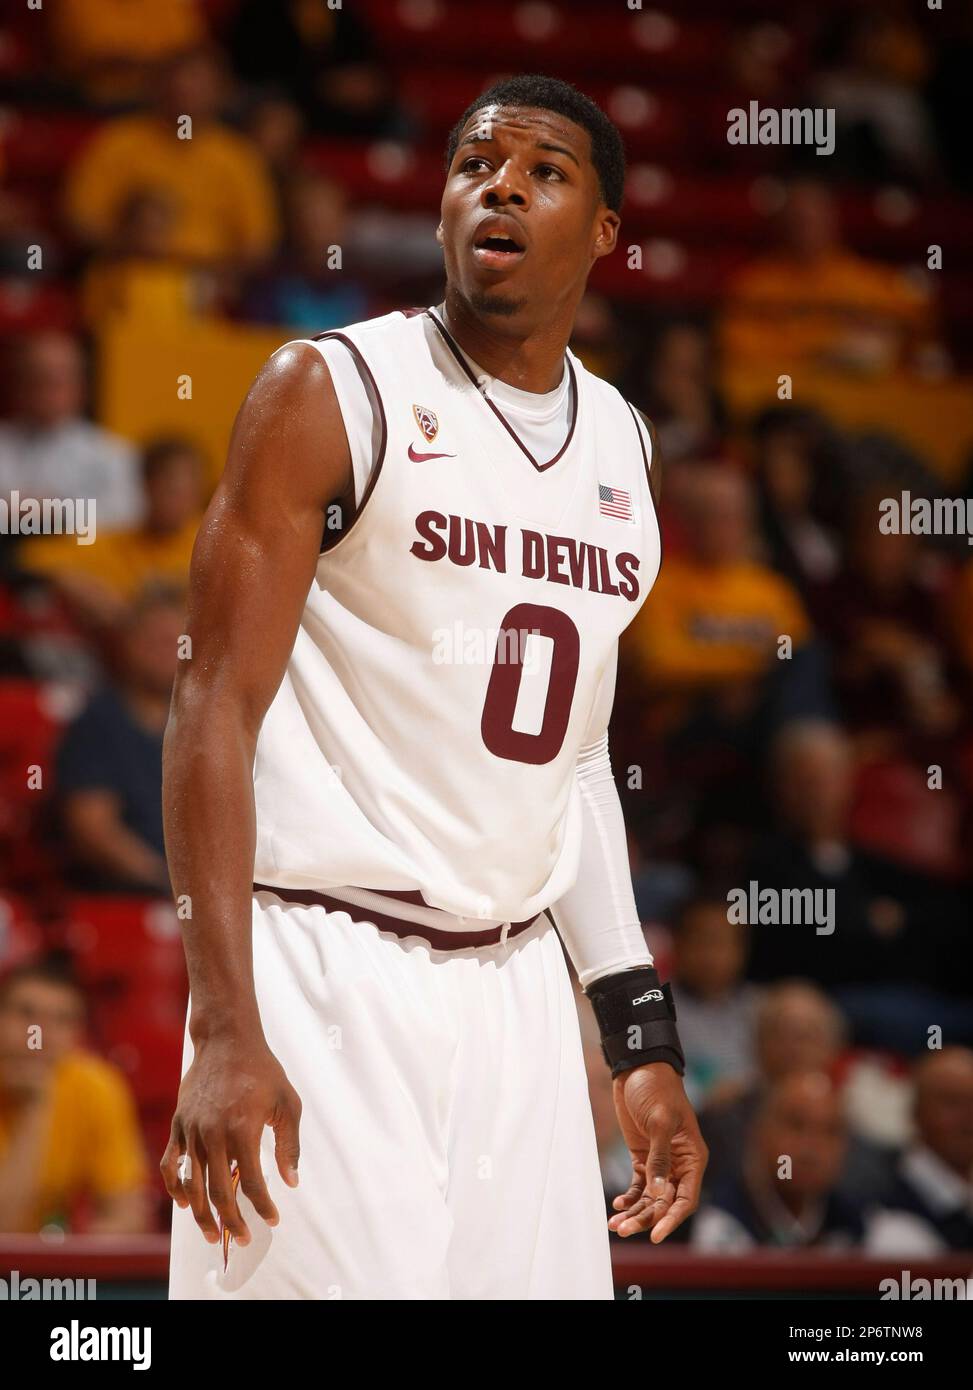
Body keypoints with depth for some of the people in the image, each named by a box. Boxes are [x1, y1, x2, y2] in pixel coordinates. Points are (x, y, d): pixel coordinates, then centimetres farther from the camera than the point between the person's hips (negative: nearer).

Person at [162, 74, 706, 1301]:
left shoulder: (620, 445, 13)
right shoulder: (330, 394, -5)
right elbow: (216, 708, -10)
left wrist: (642, 1038, 15)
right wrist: (226, 1032, -19)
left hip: (518, 986, 6)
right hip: (328, 975, -6)